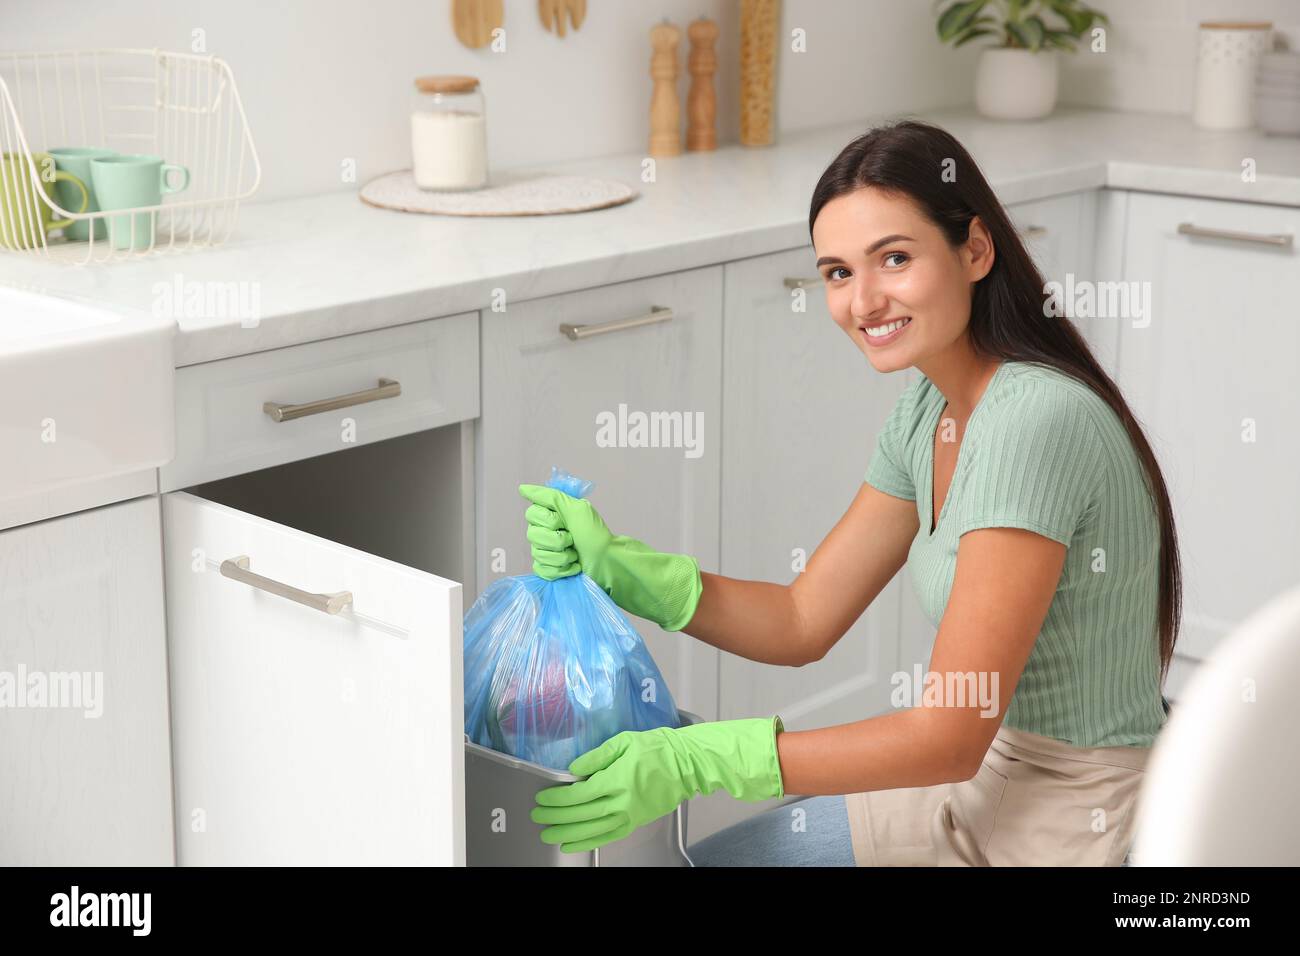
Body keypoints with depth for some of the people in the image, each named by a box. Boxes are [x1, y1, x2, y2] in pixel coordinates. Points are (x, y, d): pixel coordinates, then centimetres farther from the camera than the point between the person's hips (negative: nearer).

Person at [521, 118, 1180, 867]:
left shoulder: (1035, 423, -26)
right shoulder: (931, 410, 2)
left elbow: (949, 737, -26)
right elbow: (803, 623, 5)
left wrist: (692, 763, -28)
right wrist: (616, 565, -9)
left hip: (1084, 827, -8)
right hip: (998, 778, 9)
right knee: (706, 860, 17)